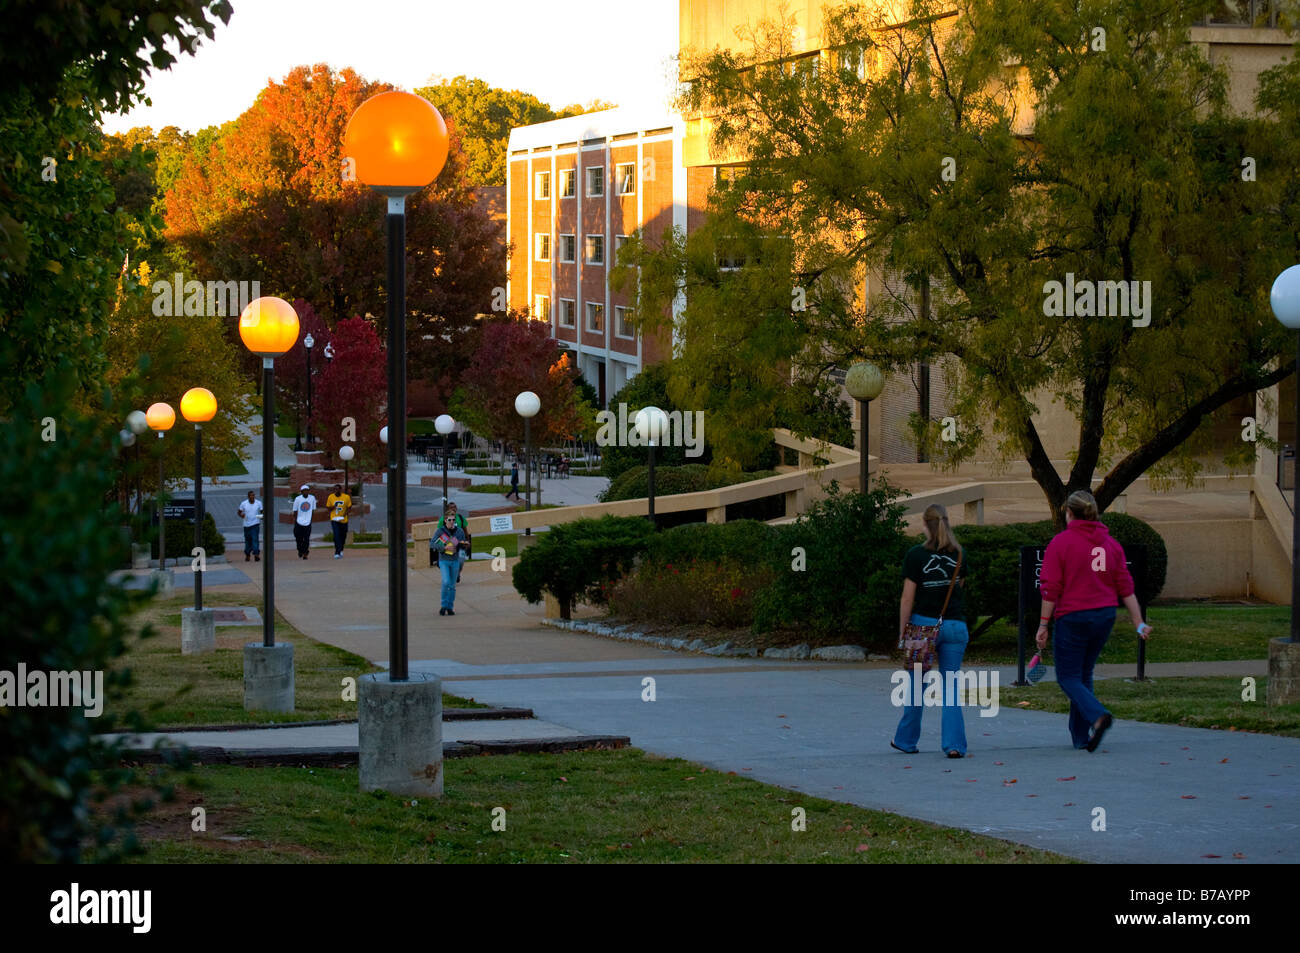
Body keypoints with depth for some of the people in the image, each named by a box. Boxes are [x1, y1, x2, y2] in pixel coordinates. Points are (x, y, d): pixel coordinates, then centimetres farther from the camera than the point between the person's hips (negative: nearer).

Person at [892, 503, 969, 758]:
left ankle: (906, 740, 22)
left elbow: (908, 598, -8)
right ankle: (954, 744, -7)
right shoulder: (958, 554, 3)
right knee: (950, 686, 5)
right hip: (956, 625, 2)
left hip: (924, 623, -2)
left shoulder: (916, 555, -8)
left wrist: (902, 631, -2)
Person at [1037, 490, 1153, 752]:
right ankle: (1080, 736, 17)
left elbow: (1051, 589, -10)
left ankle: (1097, 716, -24)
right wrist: (1139, 623, 8)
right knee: (1083, 675, 18)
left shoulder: (1060, 542, -8)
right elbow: (1125, 587, 6)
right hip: (1105, 617, 6)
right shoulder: (1111, 543, 7)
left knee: (1068, 677, 2)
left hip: (1072, 618, -6)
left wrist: (1043, 625, -6)